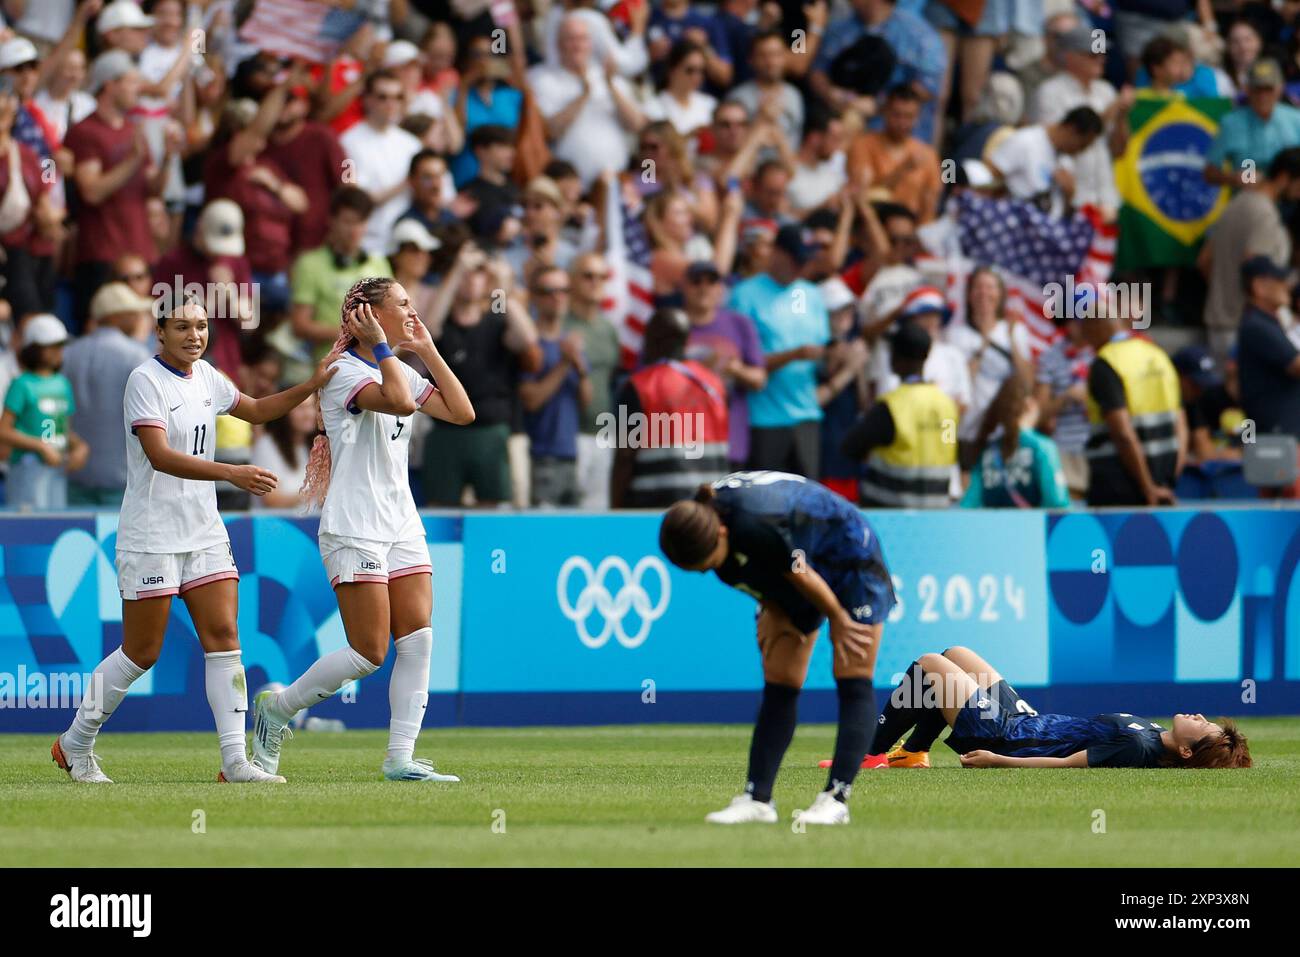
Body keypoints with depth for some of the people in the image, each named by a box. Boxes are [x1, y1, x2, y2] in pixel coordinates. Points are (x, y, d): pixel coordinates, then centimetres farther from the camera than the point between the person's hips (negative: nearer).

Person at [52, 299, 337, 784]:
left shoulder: (205, 376, 9)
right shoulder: (145, 380, -15)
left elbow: (256, 410, 26)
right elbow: (160, 456, -27)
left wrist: (312, 385, 11)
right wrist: (231, 473, -39)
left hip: (204, 533, 7)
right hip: (151, 537, -7)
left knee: (223, 637, -4)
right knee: (141, 653, -1)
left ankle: (235, 761, -6)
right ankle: (74, 746, 17)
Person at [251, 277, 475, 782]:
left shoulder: (400, 369, 14)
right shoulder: (344, 371, -12)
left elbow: (461, 412, 9)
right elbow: (401, 401, -30)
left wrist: (428, 350, 9)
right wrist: (382, 349, -19)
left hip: (402, 527, 8)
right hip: (355, 531, -8)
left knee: (417, 641, -3)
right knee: (368, 654, -9)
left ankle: (401, 758, -1)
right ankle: (277, 707, 11)